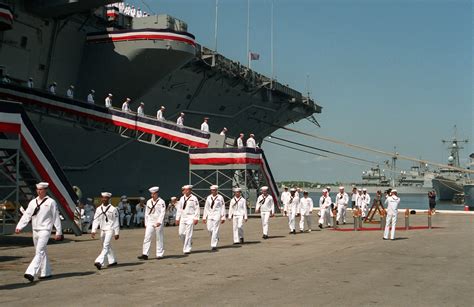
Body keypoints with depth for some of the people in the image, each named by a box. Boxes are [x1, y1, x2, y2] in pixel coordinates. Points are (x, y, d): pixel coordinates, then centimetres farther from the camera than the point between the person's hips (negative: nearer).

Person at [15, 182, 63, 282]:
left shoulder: (51, 202, -4)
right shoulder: (33, 202, 10)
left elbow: (56, 217, -2)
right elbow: (26, 215, 7)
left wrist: (59, 232, -2)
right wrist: (19, 227, -5)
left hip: (45, 230, -6)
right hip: (35, 230, 6)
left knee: (39, 252, -15)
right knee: (42, 252, 14)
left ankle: (31, 273, -23)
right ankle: (46, 272, 24)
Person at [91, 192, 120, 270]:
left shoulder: (113, 209, -7)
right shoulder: (99, 209, 5)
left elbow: (116, 222, -5)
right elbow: (96, 220, 5)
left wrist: (116, 233, -5)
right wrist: (93, 231, -4)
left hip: (110, 229, -6)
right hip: (102, 230, 6)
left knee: (106, 246, -16)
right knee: (107, 246, 16)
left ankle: (99, 262, -25)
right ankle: (112, 261, 30)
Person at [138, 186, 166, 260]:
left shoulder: (161, 202, -4)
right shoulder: (148, 202, 11)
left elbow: (163, 212, -11)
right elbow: (146, 213, 15)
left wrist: (159, 222, -21)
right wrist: (146, 223, 12)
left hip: (158, 223, -4)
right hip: (150, 222, 4)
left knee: (159, 239, 4)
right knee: (147, 238, -5)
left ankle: (159, 254, 13)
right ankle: (145, 254, -6)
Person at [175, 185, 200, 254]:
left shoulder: (194, 198, -4)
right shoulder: (182, 198, 12)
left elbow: (197, 209, -6)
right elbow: (179, 209, 15)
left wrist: (196, 218, -11)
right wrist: (177, 218, 11)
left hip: (190, 218, -5)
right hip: (183, 218, 5)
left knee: (188, 234, -6)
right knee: (181, 233, 2)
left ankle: (187, 249, 0)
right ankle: (189, 243, 27)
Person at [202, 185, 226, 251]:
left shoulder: (220, 197, -2)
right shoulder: (208, 198, 9)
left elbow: (223, 208, -1)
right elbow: (206, 208, 12)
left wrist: (223, 217, -5)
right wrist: (204, 217, 10)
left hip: (217, 215, -4)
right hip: (210, 215, 4)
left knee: (215, 230, -8)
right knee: (209, 229, -1)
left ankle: (214, 246, -4)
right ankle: (216, 238, 31)